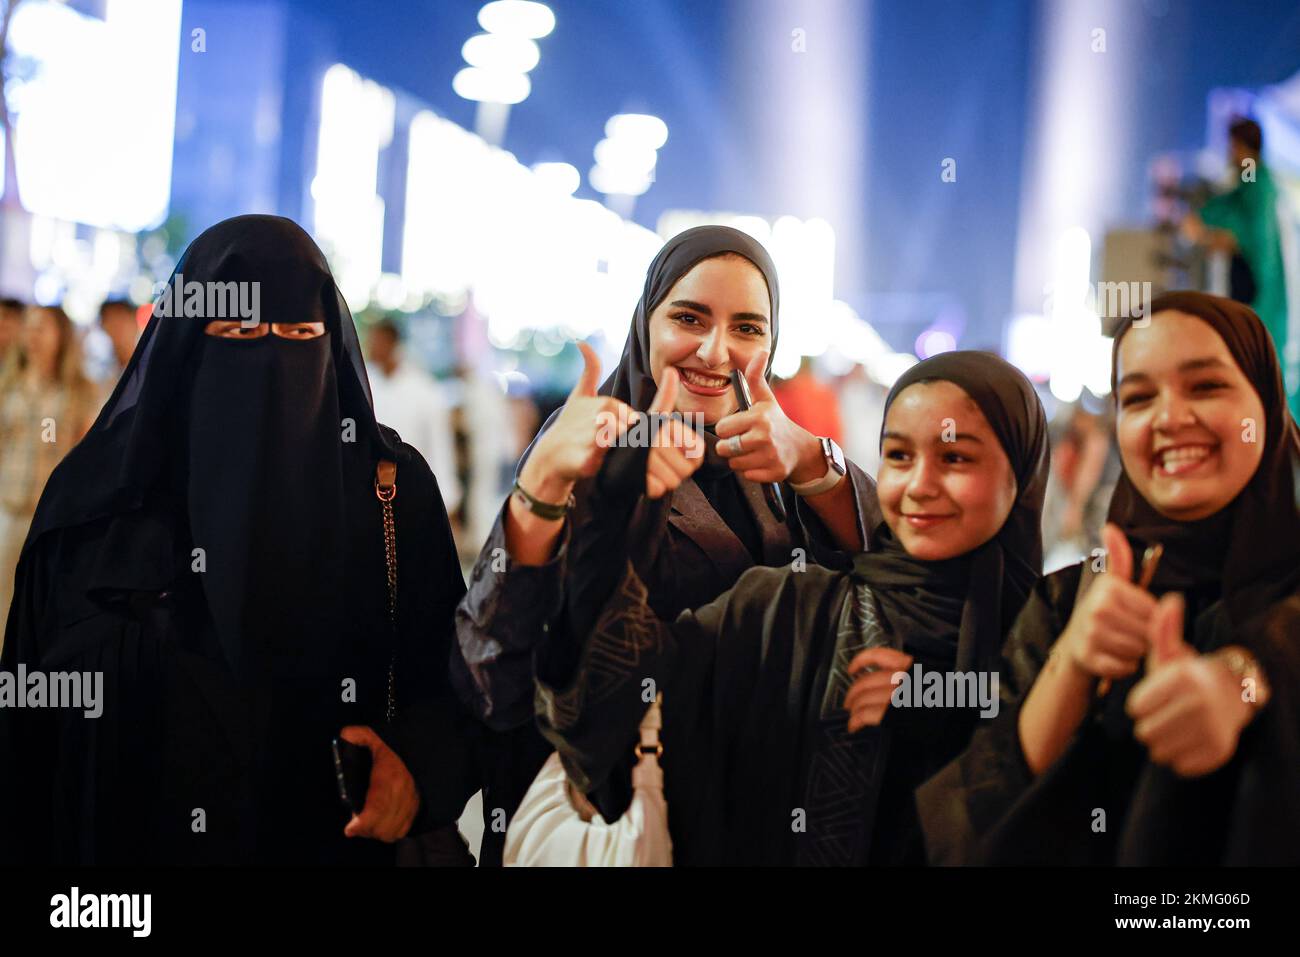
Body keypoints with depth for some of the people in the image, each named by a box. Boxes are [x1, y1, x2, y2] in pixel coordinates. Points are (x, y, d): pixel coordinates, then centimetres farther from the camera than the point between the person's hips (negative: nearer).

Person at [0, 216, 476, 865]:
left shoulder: (397, 489, -6)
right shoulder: (98, 495, -7)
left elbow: (449, 666, -2)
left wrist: (418, 765, -20)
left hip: (342, 839, 0)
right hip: (132, 839, 0)